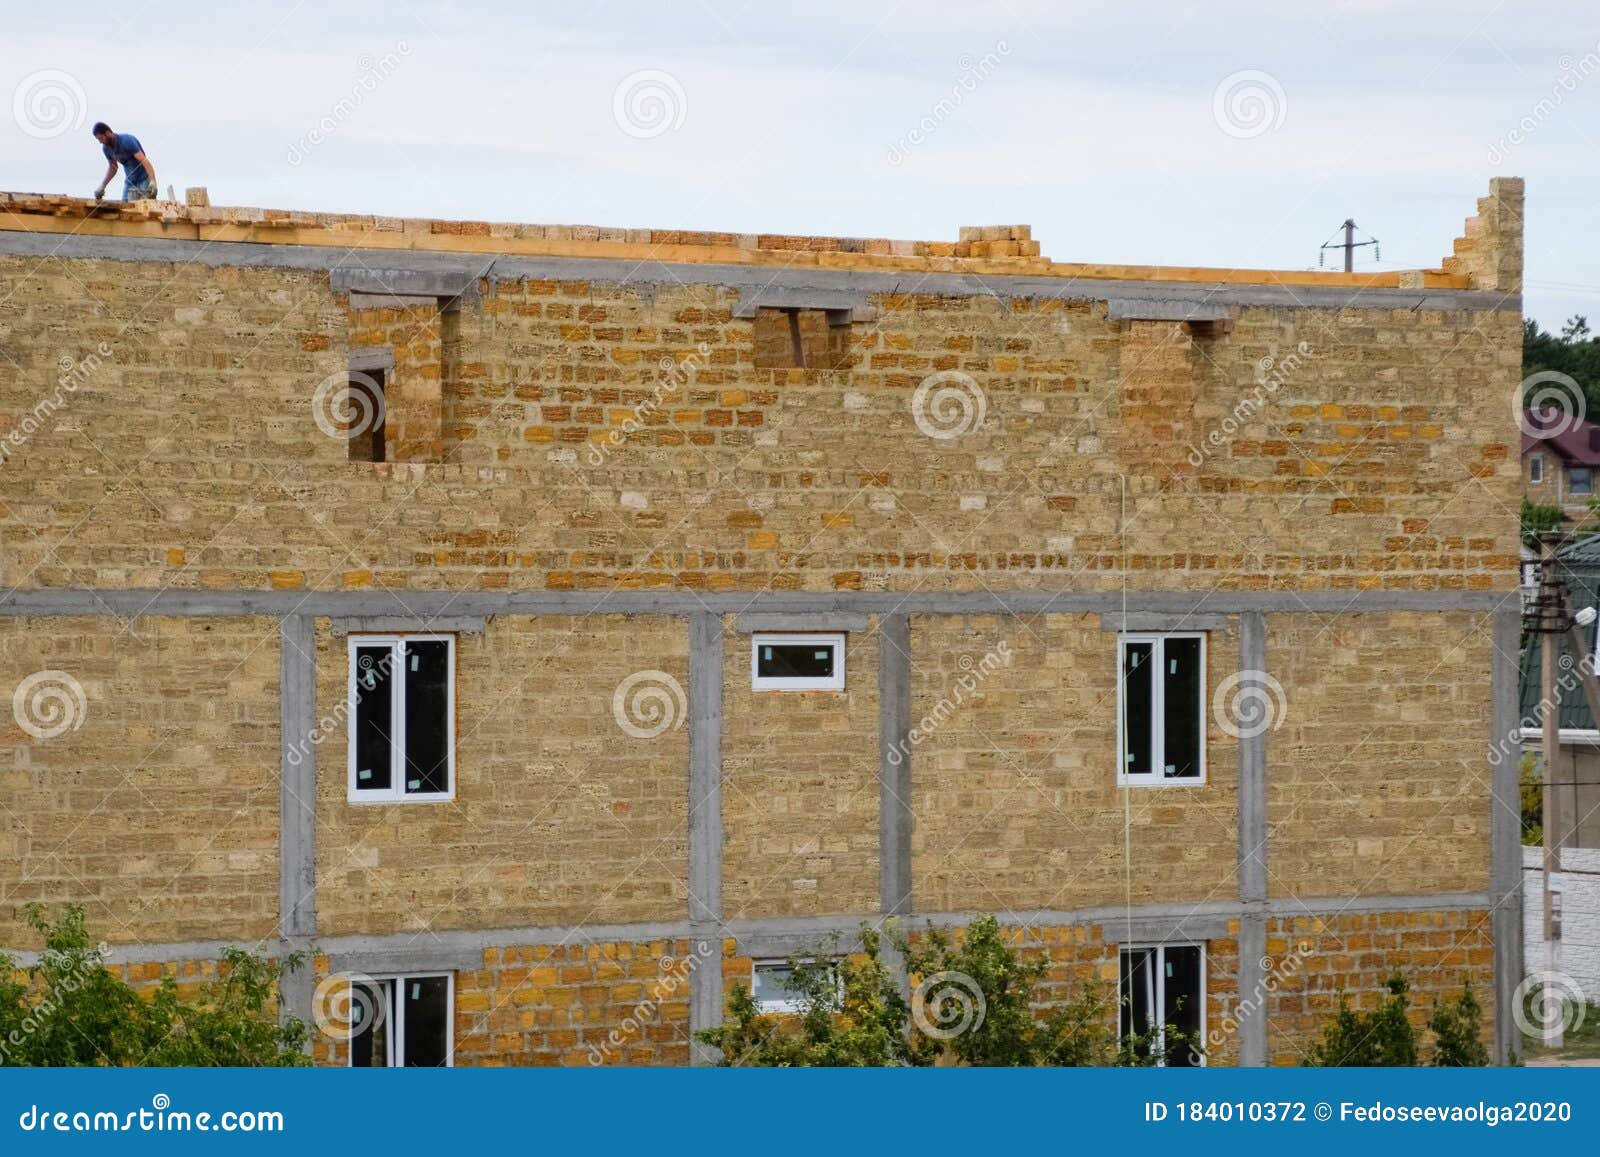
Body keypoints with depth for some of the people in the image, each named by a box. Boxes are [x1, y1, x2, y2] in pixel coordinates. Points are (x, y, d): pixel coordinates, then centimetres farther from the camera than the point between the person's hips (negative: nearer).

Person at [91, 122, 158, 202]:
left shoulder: (127, 141, -25)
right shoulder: (106, 148, -2)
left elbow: (144, 160, -33)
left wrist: (153, 181, -46)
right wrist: (102, 186, 2)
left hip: (144, 180, -7)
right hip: (129, 182, 7)